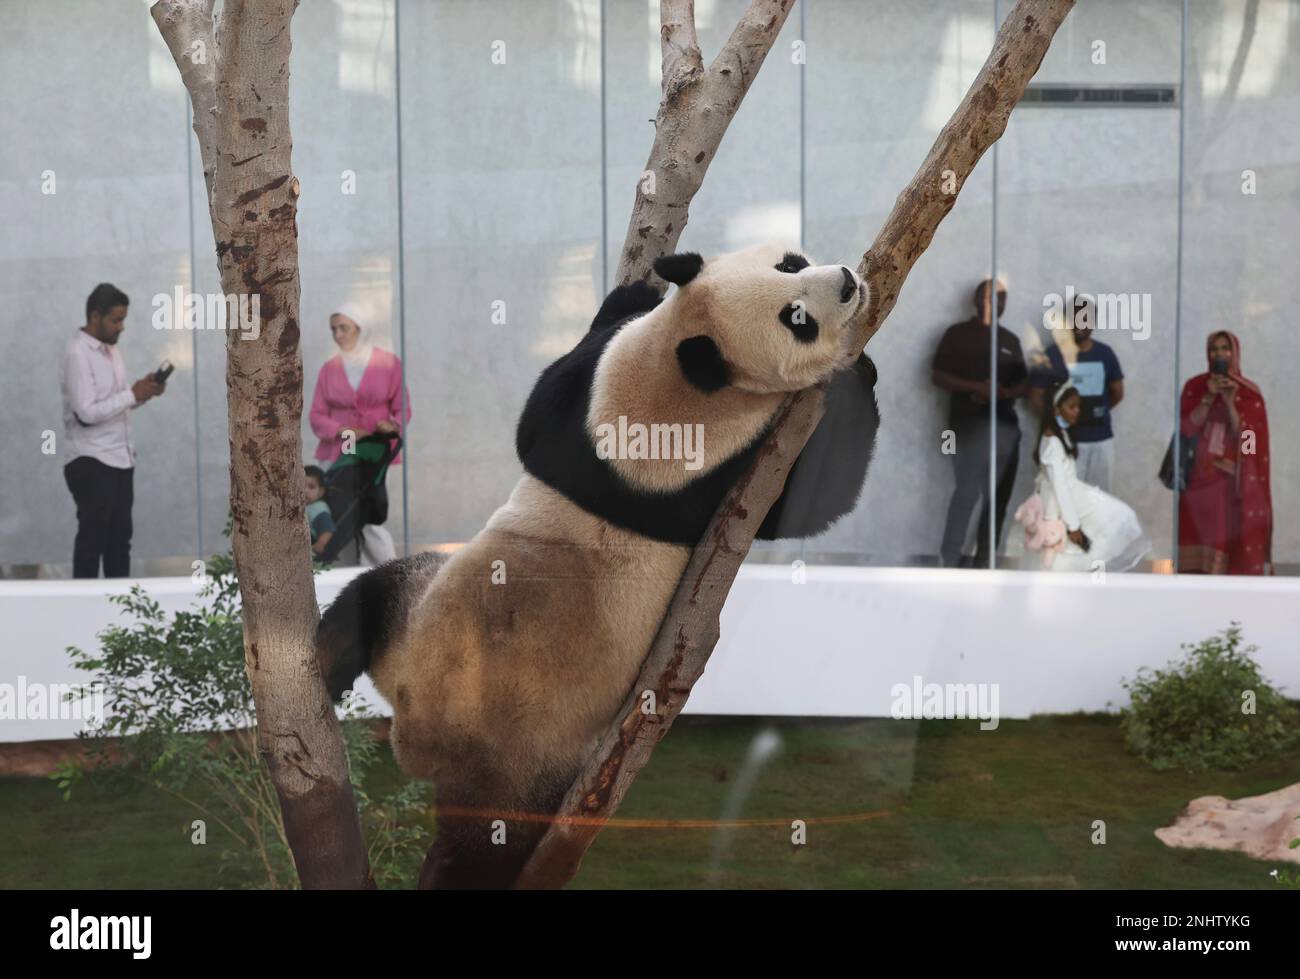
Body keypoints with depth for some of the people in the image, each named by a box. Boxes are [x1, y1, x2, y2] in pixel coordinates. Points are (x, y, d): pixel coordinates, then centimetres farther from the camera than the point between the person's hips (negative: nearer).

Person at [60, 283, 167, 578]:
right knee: (92, 539, -1)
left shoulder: (110, 349, 12)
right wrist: (133, 394, -19)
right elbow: (86, 413, -22)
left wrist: (143, 392, -1)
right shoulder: (77, 355, -15)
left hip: (120, 458, 8)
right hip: (91, 463, -8)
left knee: (120, 538, 12)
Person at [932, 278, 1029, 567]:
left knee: (999, 497, 2)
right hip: (969, 424, -5)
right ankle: (950, 560, -8)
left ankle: (984, 560, 8)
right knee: (968, 492, -14)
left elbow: (1024, 383, 17)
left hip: (1006, 425, 5)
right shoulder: (958, 333, 3)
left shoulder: (1010, 339, 17)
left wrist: (1005, 392, -6)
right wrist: (976, 387, -15)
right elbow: (938, 376, -3)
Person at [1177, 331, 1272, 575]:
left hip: (1233, 477, -1)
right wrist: (1208, 398, -14)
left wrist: (1230, 402, -18)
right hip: (1200, 474, 1)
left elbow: (1244, 435, -8)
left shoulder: (1249, 392, 0)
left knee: (1232, 533, -7)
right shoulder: (1194, 387, 5)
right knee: (1199, 532, -1)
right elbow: (1187, 428, -5)